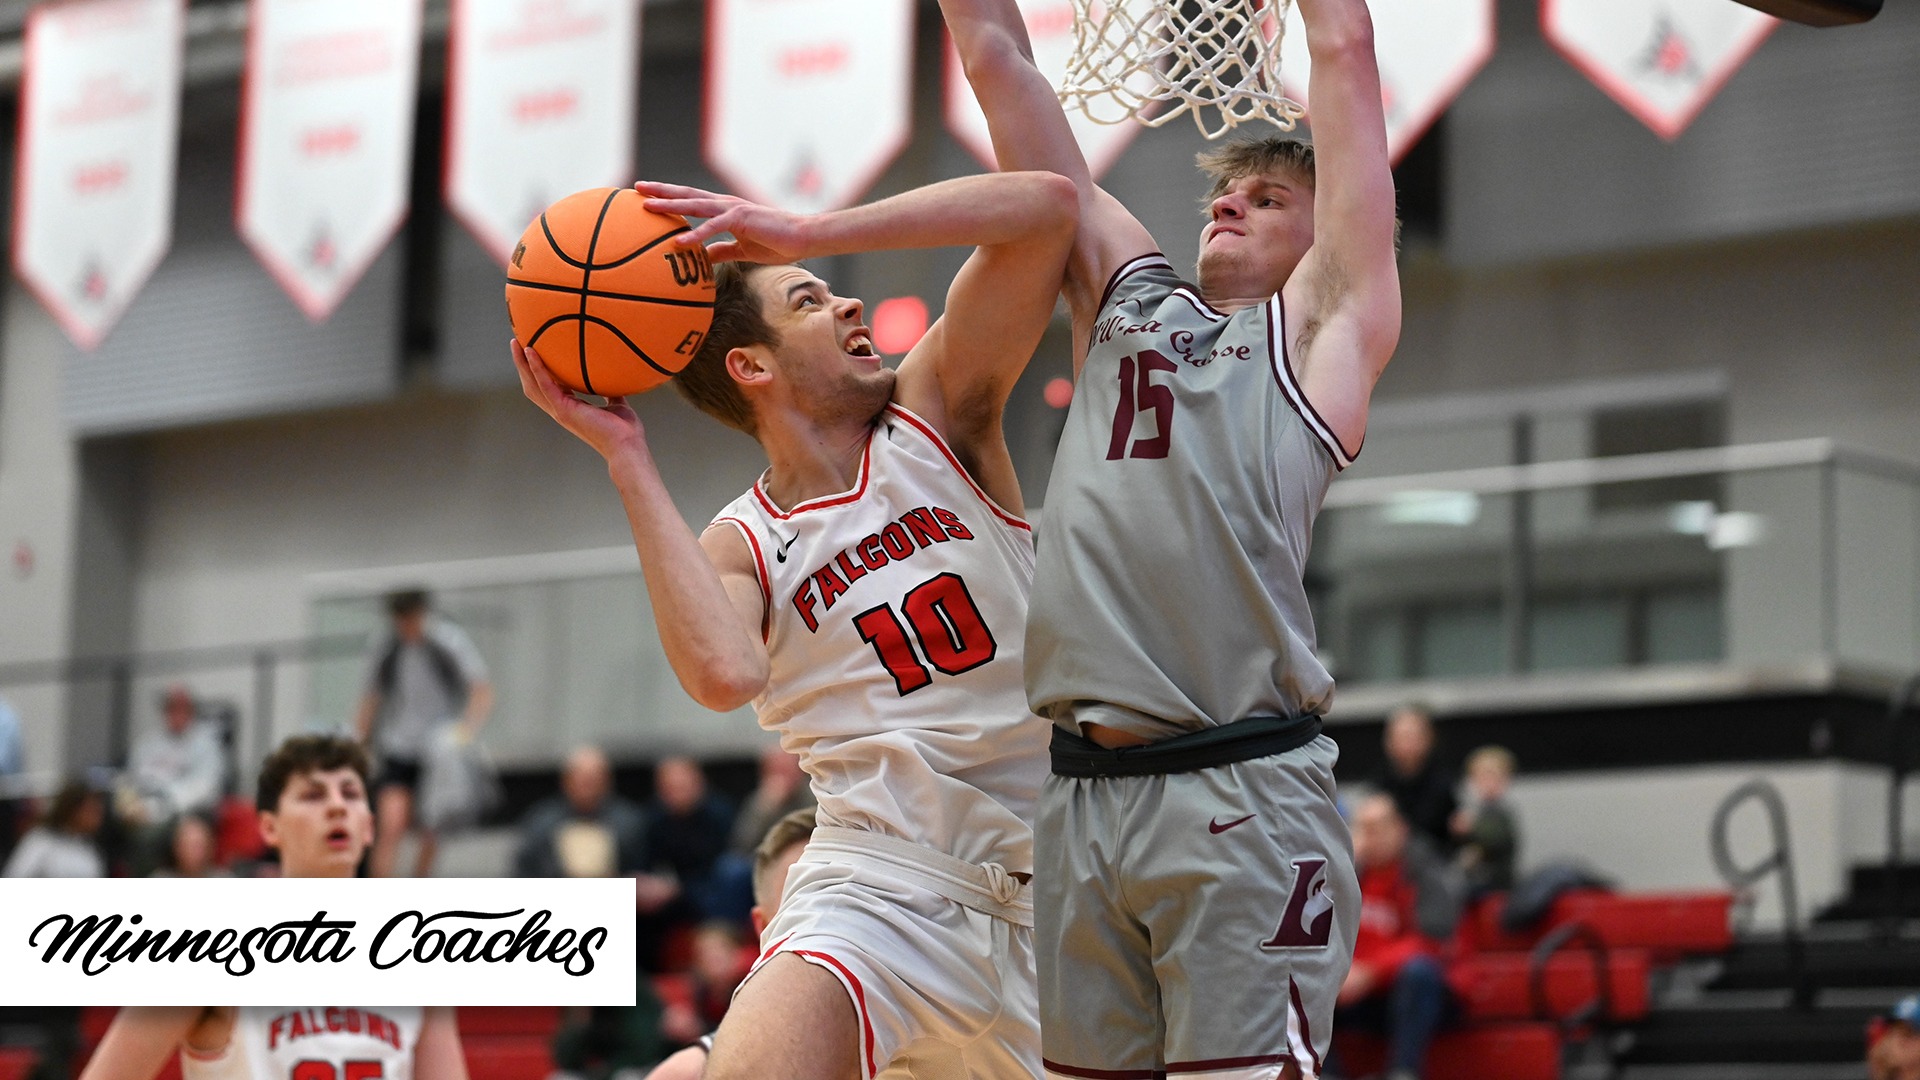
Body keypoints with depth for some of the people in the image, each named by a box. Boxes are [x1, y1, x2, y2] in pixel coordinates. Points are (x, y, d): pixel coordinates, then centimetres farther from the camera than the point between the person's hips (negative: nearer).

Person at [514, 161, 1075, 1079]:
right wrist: (626, 460, -15)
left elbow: (1047, 206, -6)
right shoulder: (740, 548, 3)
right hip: (884, 880, -2)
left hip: (1048, 886, 3)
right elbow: (724, 674, -23)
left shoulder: (935, 410, 7)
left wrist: (805, 232, -12)